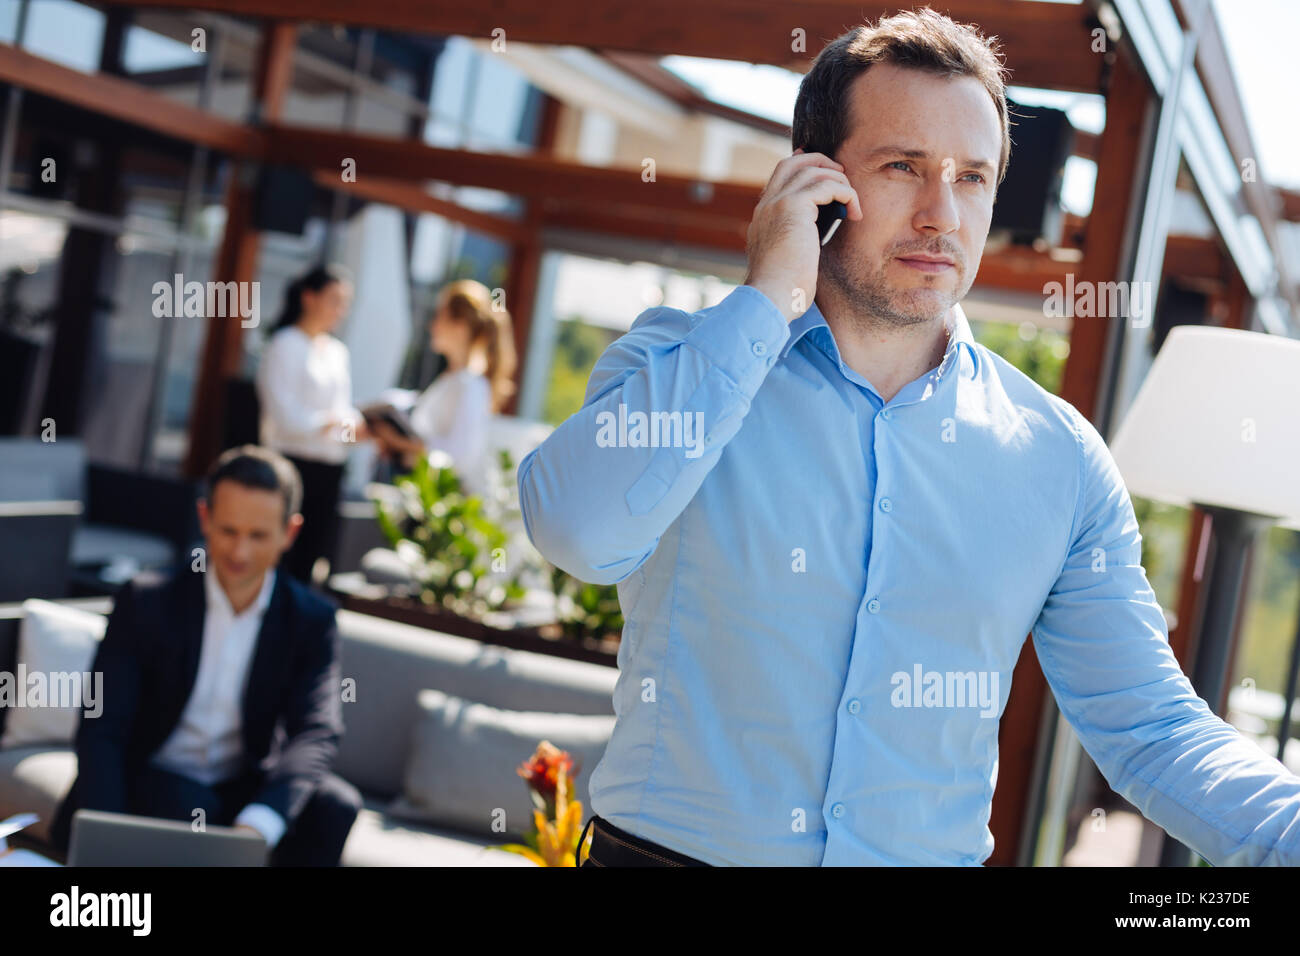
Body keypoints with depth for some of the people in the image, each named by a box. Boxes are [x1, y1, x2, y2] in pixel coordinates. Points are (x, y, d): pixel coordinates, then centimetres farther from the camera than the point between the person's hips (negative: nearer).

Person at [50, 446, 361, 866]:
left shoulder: (312, 621, -4)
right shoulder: (145, 603, -7)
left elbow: (317, 732, -18)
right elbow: (101, 730, -13)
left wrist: (258, 823, -40)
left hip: (246, 789, 1)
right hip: (151, 781, -1)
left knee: (335, 803, -27)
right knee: (184, 801, -34)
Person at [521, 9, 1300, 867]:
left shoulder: (1060, 460, -1)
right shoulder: (678, 362, -6)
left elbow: (1150, 731, 0)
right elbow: (581, 532, -25)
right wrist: (767, 298, -19)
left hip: (930, 855, 3)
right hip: (668, 844, -2)